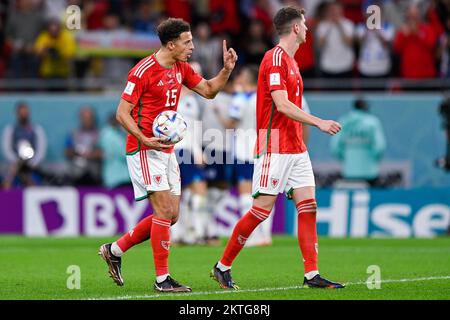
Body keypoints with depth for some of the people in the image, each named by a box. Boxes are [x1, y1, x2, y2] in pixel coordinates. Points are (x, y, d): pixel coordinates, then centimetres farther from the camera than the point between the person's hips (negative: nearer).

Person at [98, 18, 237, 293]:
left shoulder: (181, 69, 9)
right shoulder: (143, 71, -15)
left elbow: (208, 90, 20)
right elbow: (122, 113, -13)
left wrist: (227, 70, 2)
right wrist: (144, 139, -27)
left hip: (167, 150, 9)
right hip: (144, 151, -9)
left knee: (171, 216, 8)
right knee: (165, 211, -12)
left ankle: (115, 250, 20)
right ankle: (162, 279, -7)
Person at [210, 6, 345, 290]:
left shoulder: (290, 61, 17)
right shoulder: (275, 59, -12)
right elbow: (281, 105, -20)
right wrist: (319, 122, -23)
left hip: (295, 147, 9)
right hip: (275, 147, -9)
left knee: (308, 206, 1)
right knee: (262, 209, -8)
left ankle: (312, 275, 0)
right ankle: (223, 267, 4)